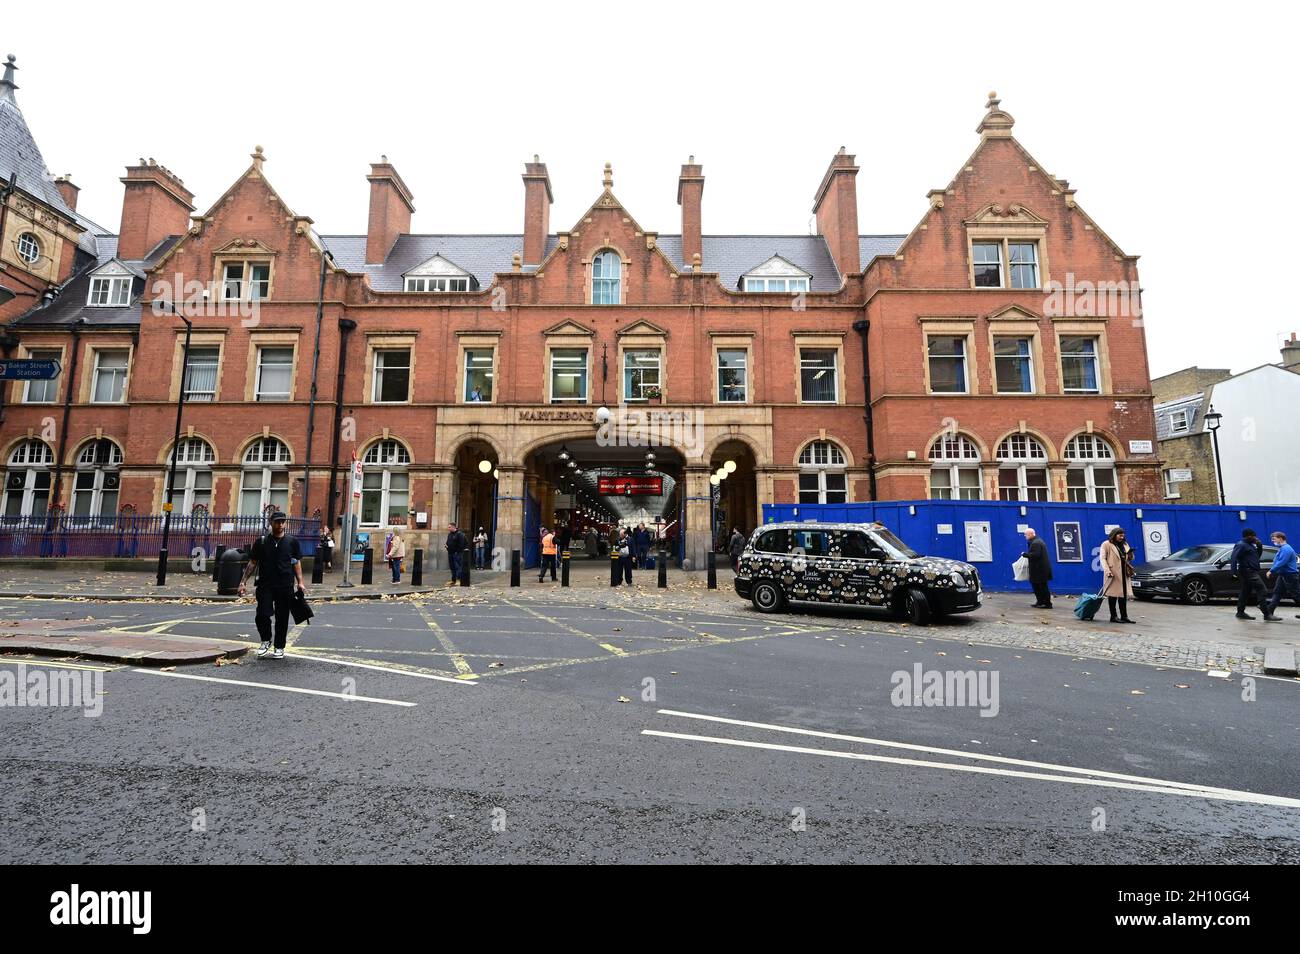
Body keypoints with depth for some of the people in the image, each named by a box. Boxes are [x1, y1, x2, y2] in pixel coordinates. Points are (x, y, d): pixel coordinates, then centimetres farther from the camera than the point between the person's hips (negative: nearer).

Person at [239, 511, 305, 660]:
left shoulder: (292, 541, 4)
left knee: (282, 618, 5)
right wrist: (243, 582, 2)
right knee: (262, 615, -8)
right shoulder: (261, 541, 5)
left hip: (285, 586, 0)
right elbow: (252, 563, 9)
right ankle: (266, 641, 19)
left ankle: (279, 647, 19)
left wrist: (300, 582, 2)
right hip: (265, 585, 0)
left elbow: (297, 563, 9)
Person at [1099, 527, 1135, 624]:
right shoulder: (1106, 544, -2)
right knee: (1113, 595, -2)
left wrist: (1130, 555, -2)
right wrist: (1107, 571, -19)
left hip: (1124, 574, 6)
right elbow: (1103, 558, -8)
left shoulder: (1125, 544, 17)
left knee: (1124, 595, 6)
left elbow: (1130, 559, 22)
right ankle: (1113, 616, 1)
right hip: (1113, 573, -6)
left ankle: (1124, 616, 10)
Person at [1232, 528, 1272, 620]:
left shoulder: (1250, 544, 17)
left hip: (1252, 572, 10)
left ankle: (1240, 613, 18)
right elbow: (1234, 558, -22)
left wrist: (1259, 546, 6)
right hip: (1249, 572, -10)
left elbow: (1258, 554, 22)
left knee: (1245, 592, 12)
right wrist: (1234, 572, -30)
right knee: (1262, 591, -13)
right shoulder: (1241, 545, -13)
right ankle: (1267, 614, -13)